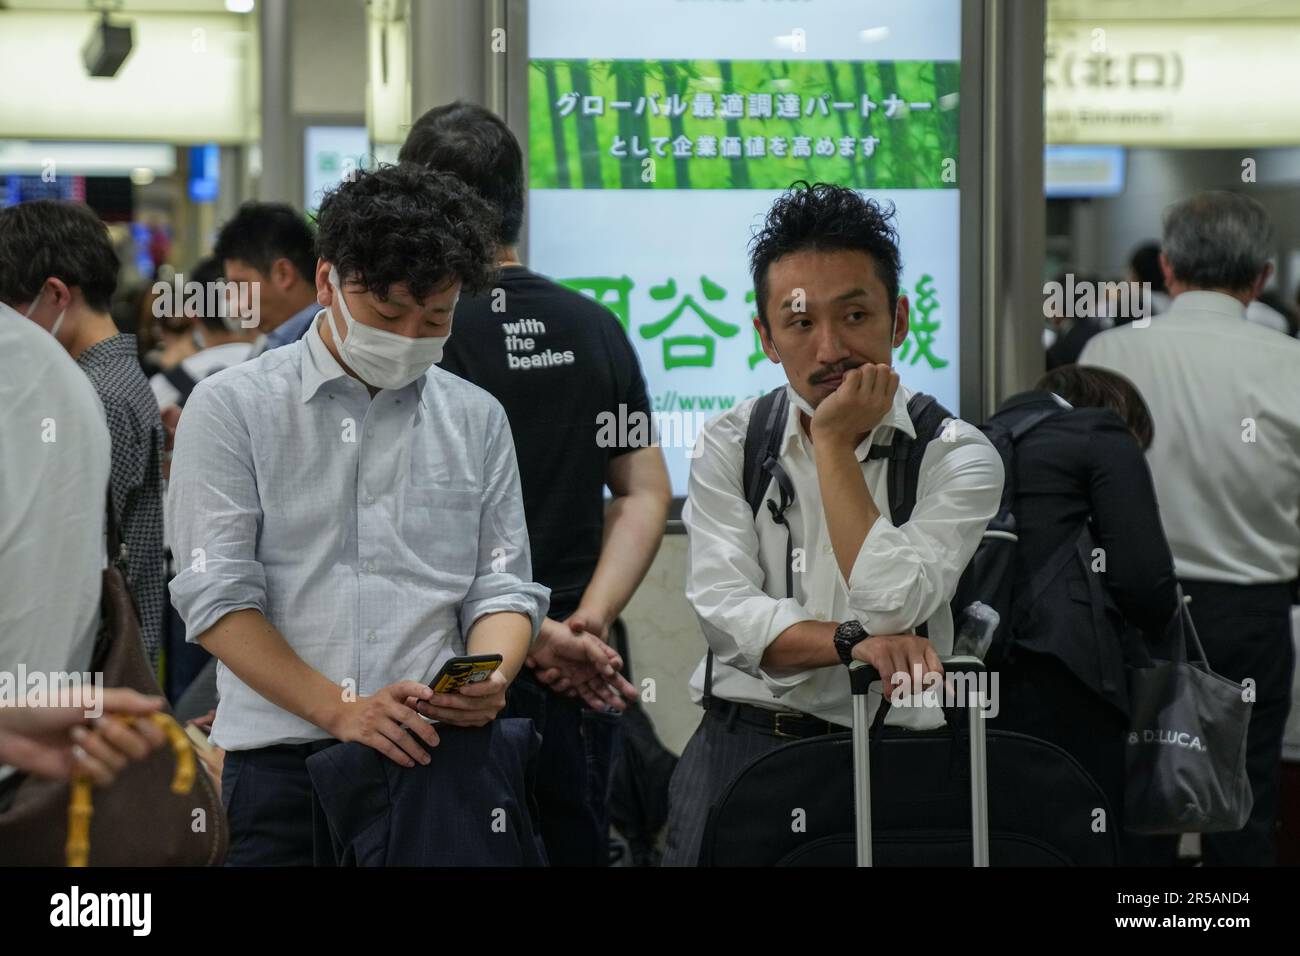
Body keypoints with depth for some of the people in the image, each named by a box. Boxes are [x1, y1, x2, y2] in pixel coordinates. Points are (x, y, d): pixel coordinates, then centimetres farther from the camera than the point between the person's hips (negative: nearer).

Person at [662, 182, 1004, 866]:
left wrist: (834, 442, -10)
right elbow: (725, 610, -5)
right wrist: (852, 643, -20)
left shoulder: (957, 456, -1)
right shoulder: (732, 443, 7)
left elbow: (889, 608, -16)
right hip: (746, 735, 1)